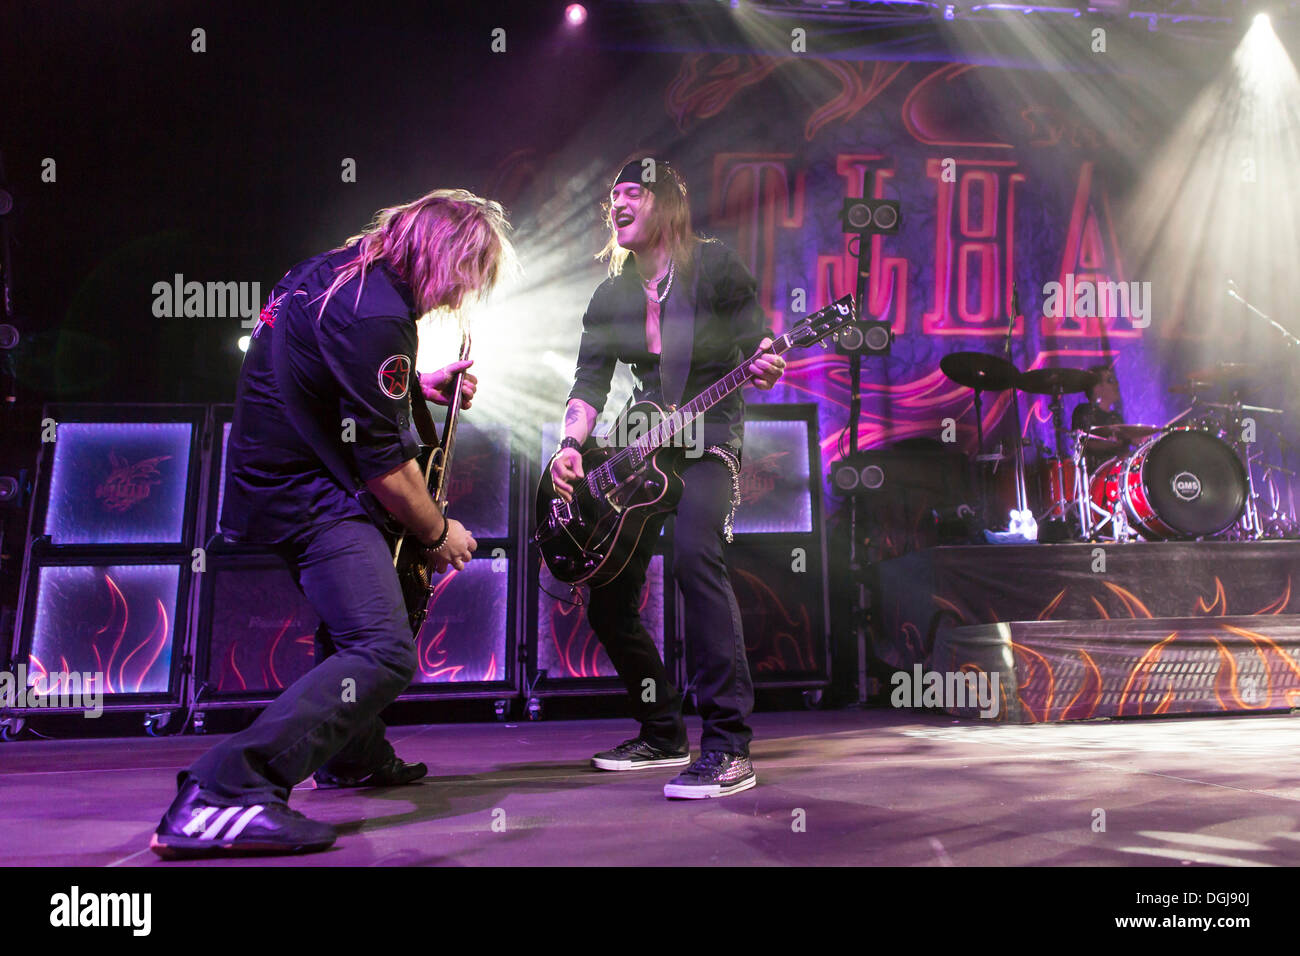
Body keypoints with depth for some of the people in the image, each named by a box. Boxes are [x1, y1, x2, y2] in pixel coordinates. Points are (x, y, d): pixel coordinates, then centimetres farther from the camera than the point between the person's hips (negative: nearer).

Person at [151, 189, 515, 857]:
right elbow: (384, 466, -21)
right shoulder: (375, 317, -23)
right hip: (303, 494, -11)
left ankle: (352, 756, 37)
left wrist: (416, 385, 17)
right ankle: (223, 796, -26)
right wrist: (439, 533, -5)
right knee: (384, 652, -22)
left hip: (270, 471, 11)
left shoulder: (337, 266, 9)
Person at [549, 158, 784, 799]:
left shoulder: (713, 266, -2)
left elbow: (759, 344, -4)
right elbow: (590, 380, 6)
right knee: (607, 600, 3)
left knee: (694, 554, -33)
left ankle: (729, 748, -28)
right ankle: (663, 735, 22)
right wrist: (572, 444, -12)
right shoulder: (611, 298, 11)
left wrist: (765, 367, -28)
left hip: (709, 437, -6)